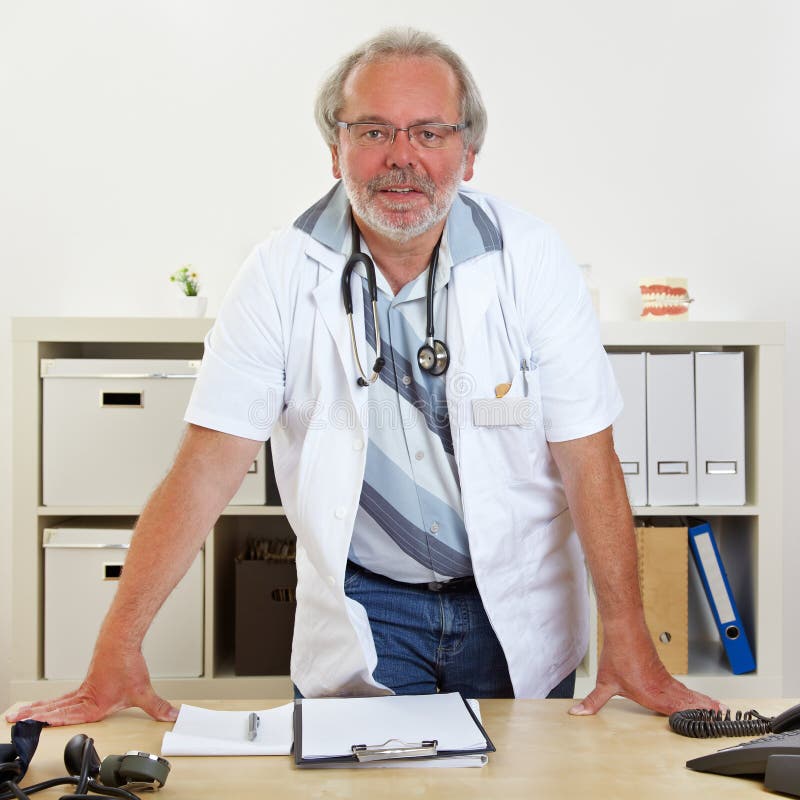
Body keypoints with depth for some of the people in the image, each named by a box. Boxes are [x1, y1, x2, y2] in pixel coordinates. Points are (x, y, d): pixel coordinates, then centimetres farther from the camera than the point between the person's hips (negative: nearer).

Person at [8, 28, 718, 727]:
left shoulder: (531, 260, -12)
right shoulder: (283, 273, -12)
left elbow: (588, 461, -12)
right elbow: (208, 465, -14)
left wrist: (629, 648, -15)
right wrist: (117, 653, -18)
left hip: (517, 608, 1)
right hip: (361, 612, 0)